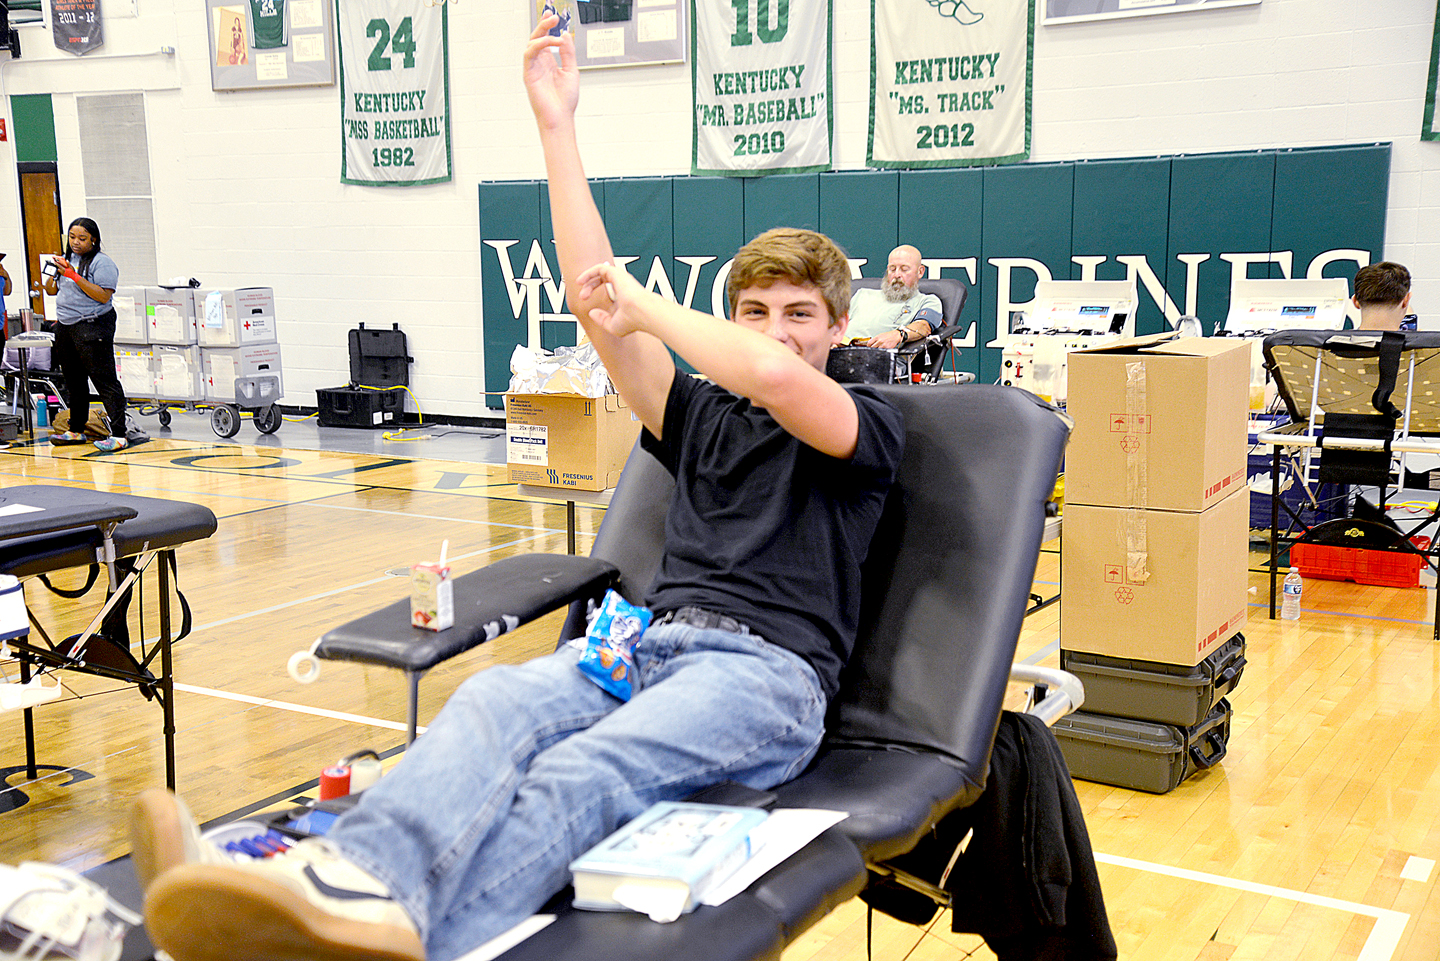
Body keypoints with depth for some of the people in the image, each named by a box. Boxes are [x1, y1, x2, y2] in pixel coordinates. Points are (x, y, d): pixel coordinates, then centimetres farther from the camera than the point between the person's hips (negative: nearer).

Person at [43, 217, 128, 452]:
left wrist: (75, 276, -20)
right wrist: (56, 271, -1)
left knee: (104, 380, -9)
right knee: (73, 380, 16)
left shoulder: (102, 262, -8)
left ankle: (118, 435, -11)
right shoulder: (66, 260, 15)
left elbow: (103, 296, -19)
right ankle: (76, 430, 27)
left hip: (93, 328, -8)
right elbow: (50, 290, 17)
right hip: (64, 327, 8)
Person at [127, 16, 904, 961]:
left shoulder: (869, 424, 13)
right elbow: (599, 299, 15)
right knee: (497, 698, -31)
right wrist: (556, 124, 10)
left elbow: (778, 377, -11)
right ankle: (365, 875, -59)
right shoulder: (705, 417, 27)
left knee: (582, 770, -36)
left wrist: (646, 306, 3)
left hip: (770, 670, -4)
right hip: (653, 638, 4)